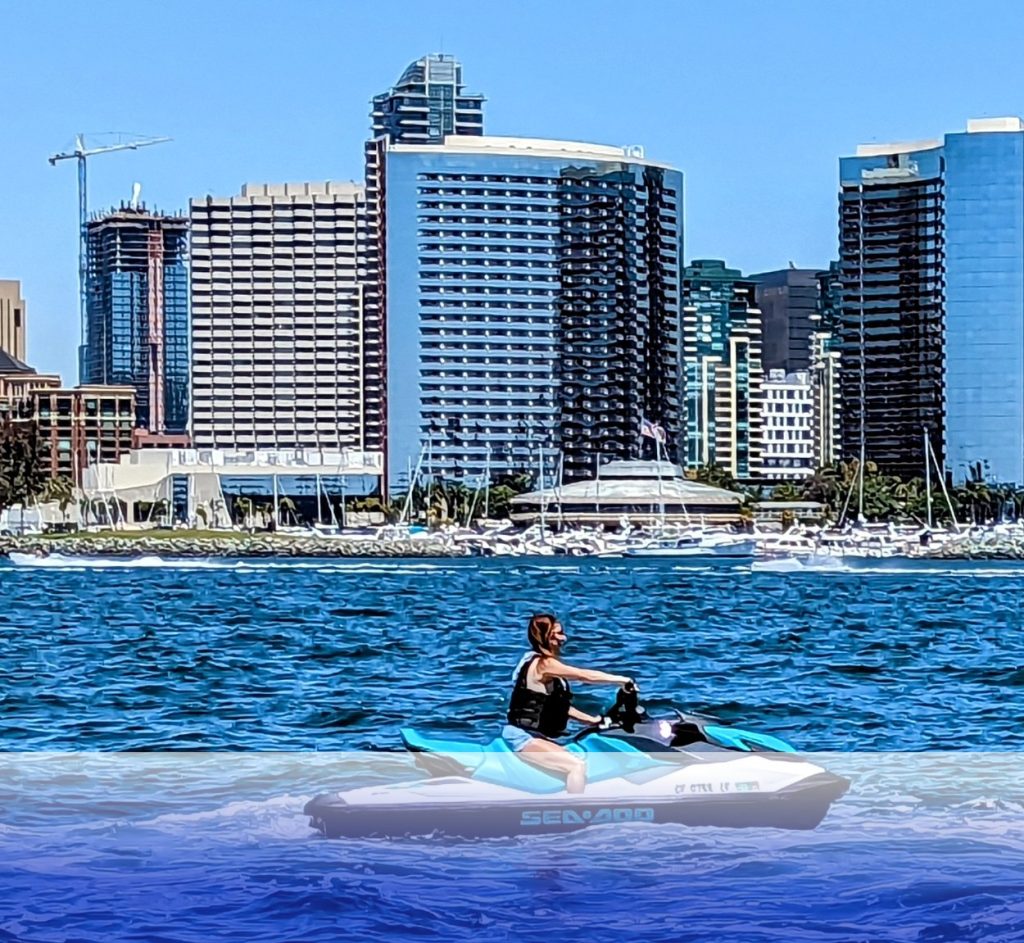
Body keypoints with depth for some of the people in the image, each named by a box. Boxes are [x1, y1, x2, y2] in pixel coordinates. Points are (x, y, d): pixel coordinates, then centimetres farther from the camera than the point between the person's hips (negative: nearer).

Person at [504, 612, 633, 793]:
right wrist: (621, 679, -13)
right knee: (578, 766, -23)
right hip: (524, 737, -11)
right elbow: (585, 676, -22)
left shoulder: (541, 661, 14)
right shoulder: (543, 664, -17)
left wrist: (592, 720, 15)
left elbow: (558, 705, 18)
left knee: (581, 759, 21)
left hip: (535, 735, 11)